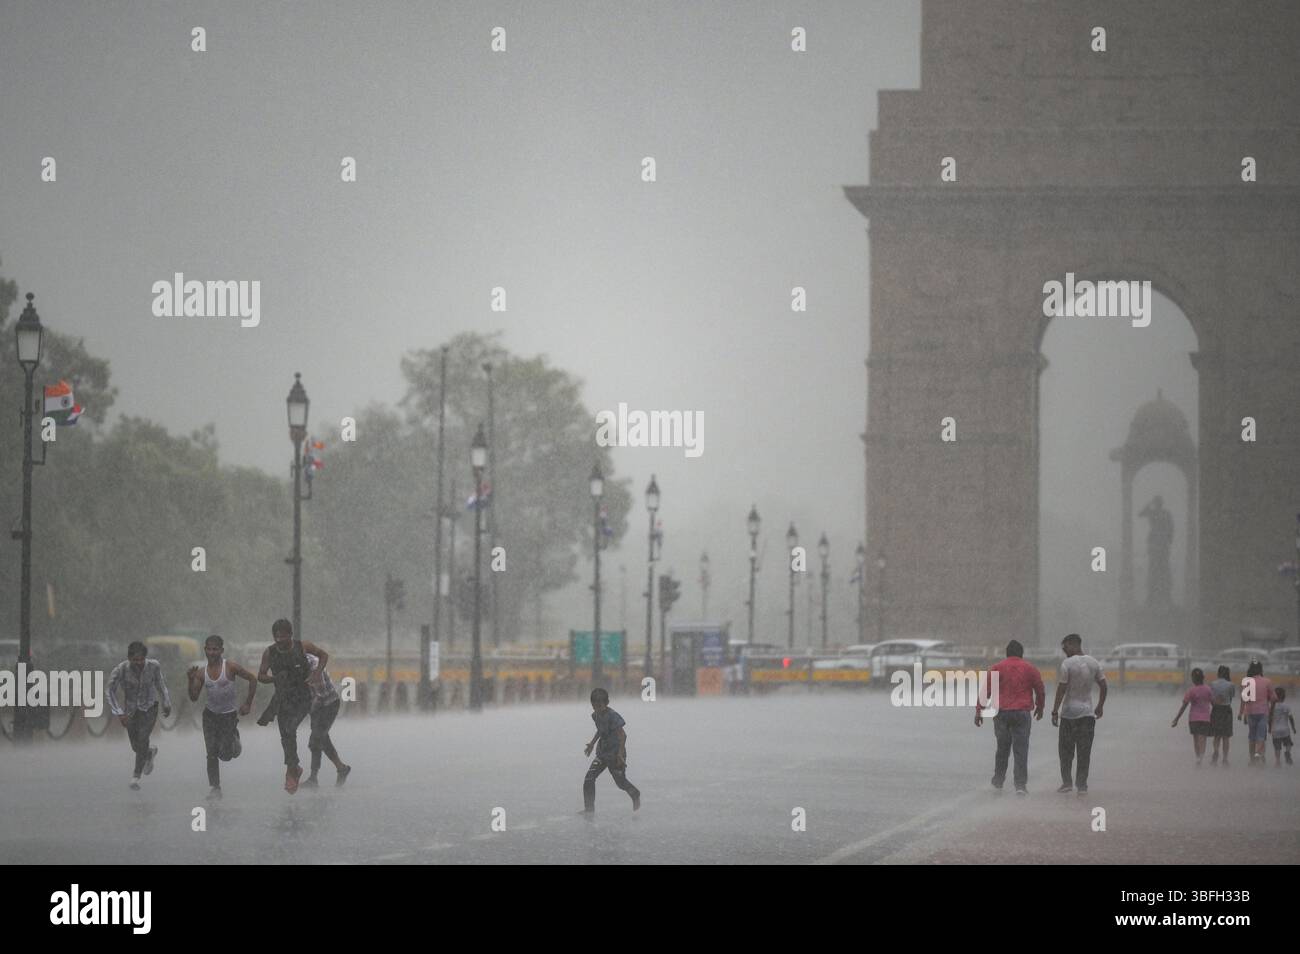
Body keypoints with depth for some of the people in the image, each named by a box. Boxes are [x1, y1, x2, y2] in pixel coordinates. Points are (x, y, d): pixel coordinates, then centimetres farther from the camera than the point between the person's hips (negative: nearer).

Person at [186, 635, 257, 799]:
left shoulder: (230, 666, -13)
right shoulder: (201, 672, -2)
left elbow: (252, 679, -6)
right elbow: (194, 698, -1)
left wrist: (248, 704, -7)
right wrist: (191, 680, -17)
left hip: (228, 715, -3)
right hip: (210, 714, 3)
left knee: (225, 755, -5)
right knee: (211, 753, -4)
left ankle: (234, 739, 30)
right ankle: (215, 788, 5)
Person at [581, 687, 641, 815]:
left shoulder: (612, 716, -21)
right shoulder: (595, 716, 4)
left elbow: (622, 735, -23)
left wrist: (620, 753, -29)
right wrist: (592, 743, 22)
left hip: (615, 753, -7)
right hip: (602, 753, 7)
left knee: (620, 782, 6)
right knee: (589, 778, -7)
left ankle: (636, 795, 38)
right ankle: (589, 809, -3)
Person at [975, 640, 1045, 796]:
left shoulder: (996, 668, 1)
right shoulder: (1030, 669, 4)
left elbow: (985, 691, -3)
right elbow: (1040, 691, 12)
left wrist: (979, 711, 2)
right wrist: (1040, 708, 29)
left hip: (1001, 713, 1)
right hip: (1022, 713, -1)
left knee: (1002, 748, 16)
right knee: (1021, 749, 1)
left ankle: (998, 781, 25)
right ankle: (1021, 785, -5)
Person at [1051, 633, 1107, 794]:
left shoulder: (1067, 664, -11)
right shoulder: (1094, 663, 5)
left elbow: (1061, 690, -13)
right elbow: (1104, 686, 8)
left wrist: (1055, 711, -8)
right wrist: (1100, 707, 19)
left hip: (1069, 713, -4)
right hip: (1088, 713, 4)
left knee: (1065, 751, 7)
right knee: (1084, 752, 6)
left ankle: (1067, 782, 5)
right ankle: (1082, 785, 5)